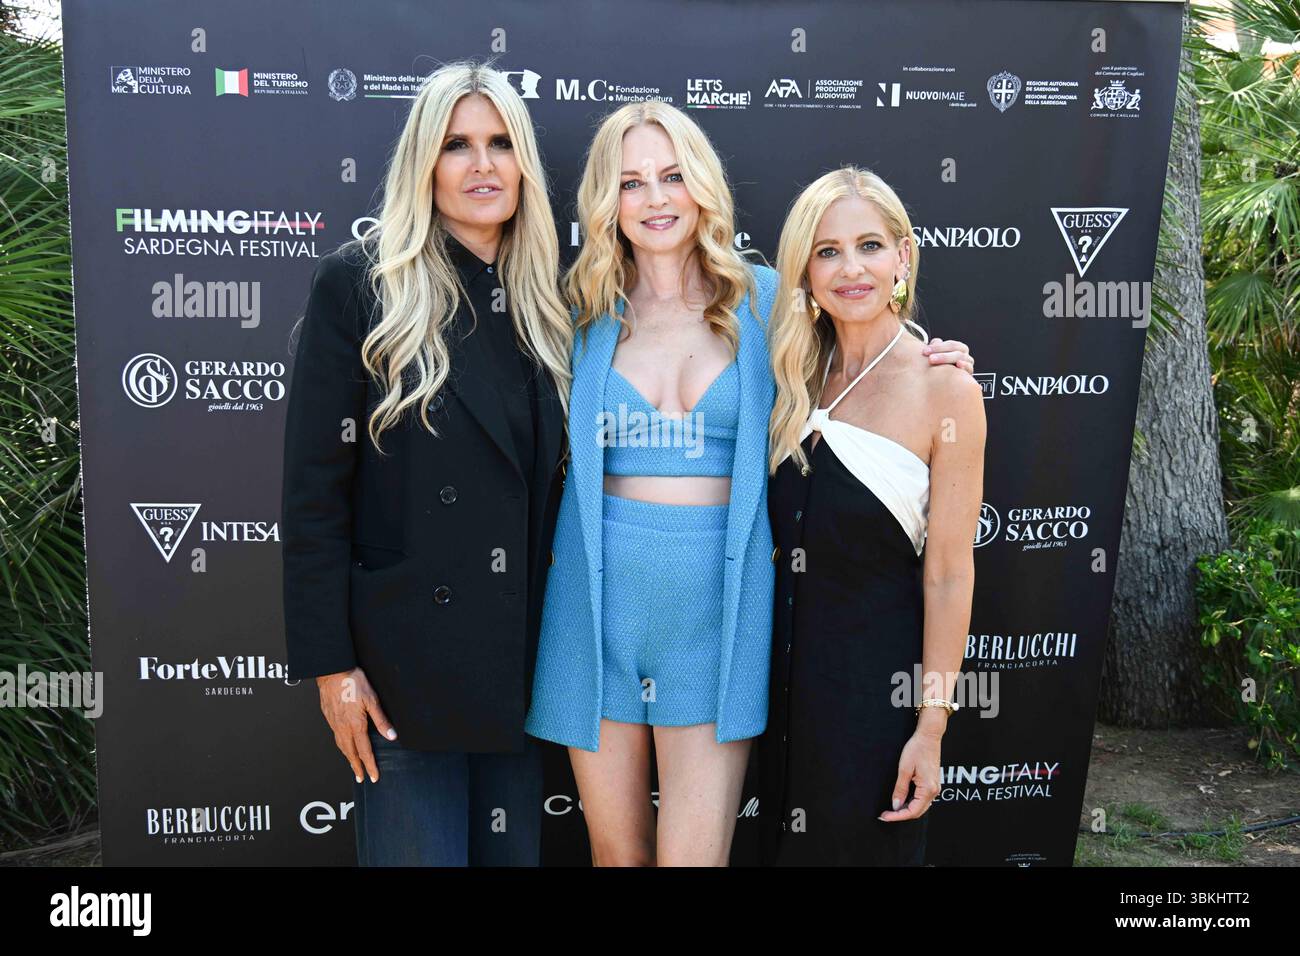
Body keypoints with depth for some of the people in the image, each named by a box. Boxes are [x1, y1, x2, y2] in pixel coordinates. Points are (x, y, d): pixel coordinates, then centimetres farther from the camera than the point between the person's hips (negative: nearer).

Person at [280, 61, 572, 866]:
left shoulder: (546, 297, 7)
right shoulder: (361, 283, -7)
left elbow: (550, 477, 10)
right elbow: (316, 484, -9)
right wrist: (331, 662, -11)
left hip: (524, 652, 4)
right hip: (406, 654, -4)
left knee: (514, 848, 17)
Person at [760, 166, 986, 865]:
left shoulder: (946, 390, -12)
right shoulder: (800, 377, 4)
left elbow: (948, 575, -13)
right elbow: (779, 535, 10)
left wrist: (930, 727, -12)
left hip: (877, 673, -5)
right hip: (788, 658, 5)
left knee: (862, 845, 13)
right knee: (783, 841, 20)